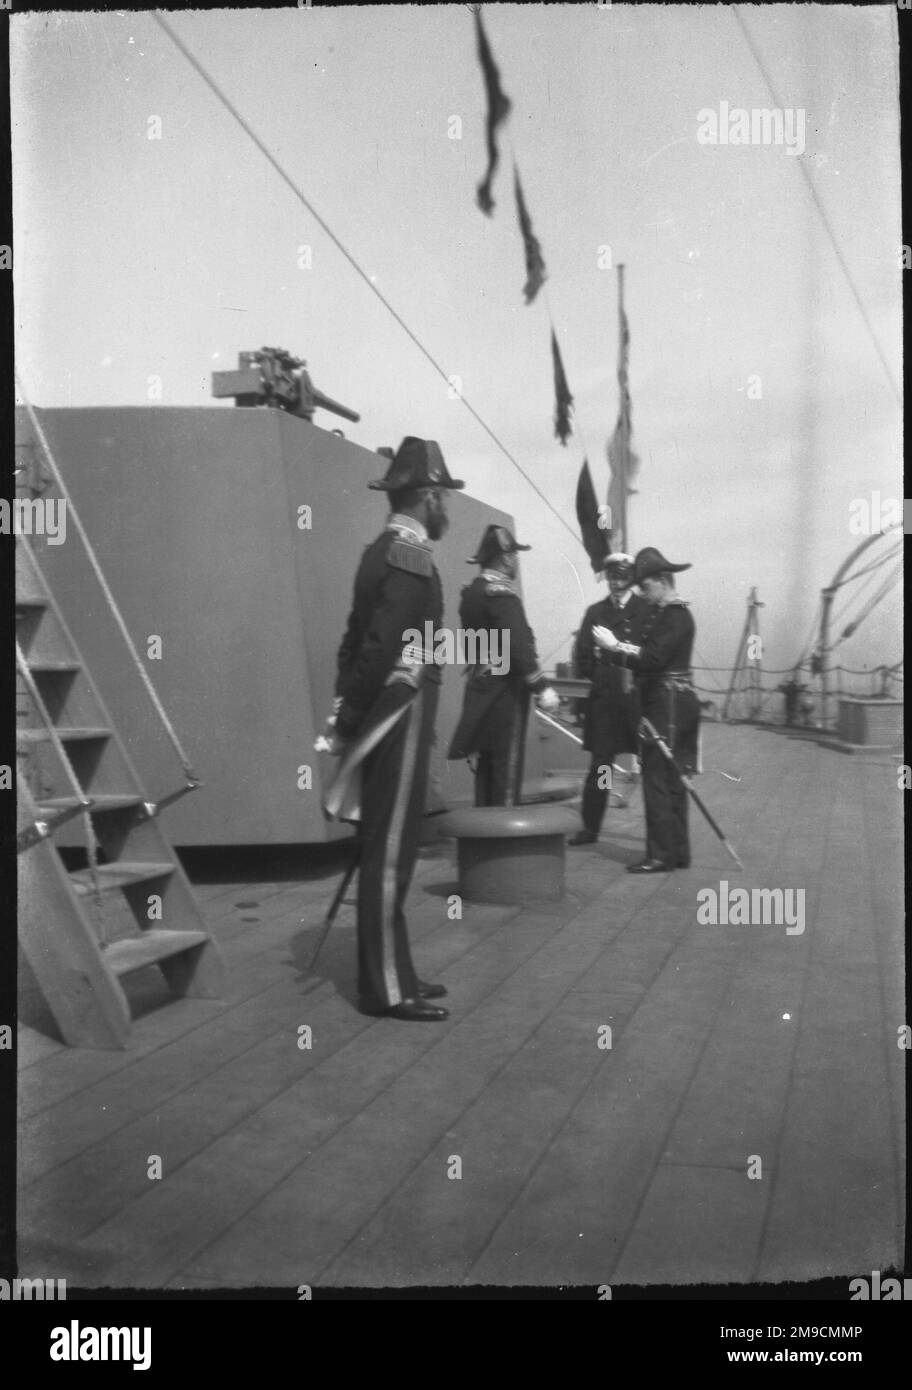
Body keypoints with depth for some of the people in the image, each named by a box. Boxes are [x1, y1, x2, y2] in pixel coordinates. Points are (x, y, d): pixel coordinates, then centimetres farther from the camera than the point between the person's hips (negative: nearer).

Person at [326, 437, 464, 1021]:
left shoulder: (383, 550, 16)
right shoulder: (410, 556, -14)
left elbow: (358, 638, 15)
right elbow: (380, 645, -21)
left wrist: (347, 711, 11)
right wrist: (351, 723, -15)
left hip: (384, 716, 10)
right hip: (399, 714, -10)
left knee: (388, 848, 14)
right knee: (391, 850, -4)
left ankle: (391, 971, 24)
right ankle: (387, 988, 3)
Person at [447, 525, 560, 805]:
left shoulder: (471, 592, 13)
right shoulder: (501, 592, -15)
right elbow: (517, 645, -22)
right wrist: (541, 687, -21)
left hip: (480, 689, 9)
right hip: (504, 689, -9)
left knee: (486, 765, 14)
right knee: (507, 764, -5)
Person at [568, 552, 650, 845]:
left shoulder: (646, 610, 4)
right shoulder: (596, 612, 13)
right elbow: (582, 655, 10)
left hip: (638, 697, -2)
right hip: (603, 698, 2)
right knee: (600, 763, 5)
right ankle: (590, 827, 14)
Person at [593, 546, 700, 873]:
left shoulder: (677, 616, -14)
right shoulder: (661, 614, 16)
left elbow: (652, 658, -23)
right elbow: (648, 654, 14)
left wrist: (616, 646, -17)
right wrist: (616, 646, 0)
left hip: (669, 706, -10)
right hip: (663, 703, 10)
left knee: (657, 780, -7)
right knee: (671, 781, 13)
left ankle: (661, 856, -1)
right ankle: (678, 852, 21)